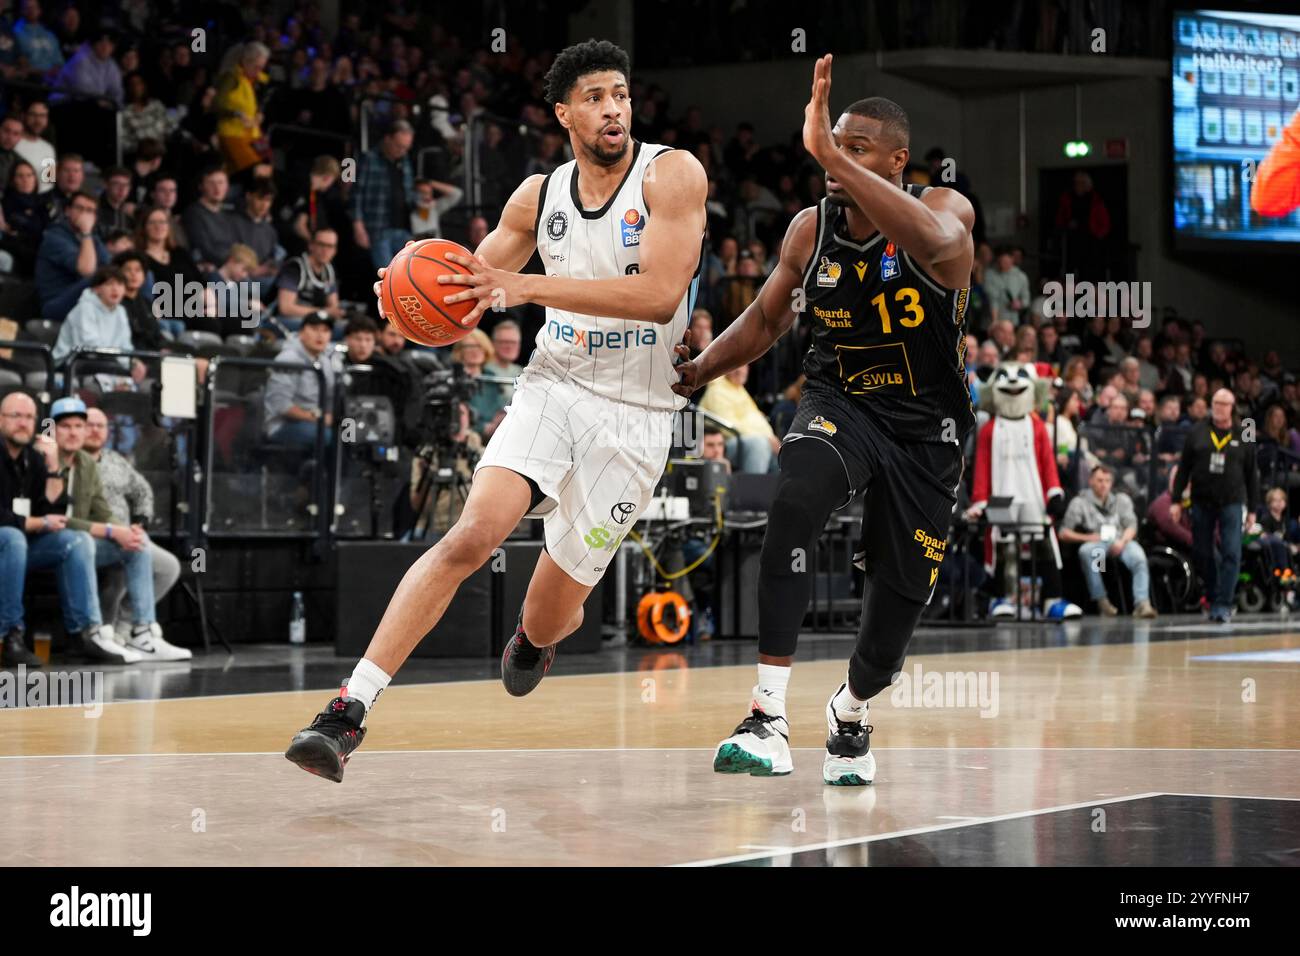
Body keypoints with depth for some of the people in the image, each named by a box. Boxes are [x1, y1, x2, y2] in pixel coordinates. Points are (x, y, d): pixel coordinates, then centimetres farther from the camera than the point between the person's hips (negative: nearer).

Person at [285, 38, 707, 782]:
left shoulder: (672, 175, -9)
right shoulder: (539, 196, 5)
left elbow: (660, 294, -23)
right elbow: (476, 284, 17)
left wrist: (526, 286, -29)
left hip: (636, 416, -2)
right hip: (554, 388, 2)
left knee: (550, 618, 5)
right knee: (474, 533, -24)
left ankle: (538, 633, 46)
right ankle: (351, 710, -25)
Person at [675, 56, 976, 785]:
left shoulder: (947, 208, -19)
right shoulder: (812, 229, -7)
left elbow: (935, 240, -47)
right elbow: (766, 320, 9)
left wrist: (829, 154, -52)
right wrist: (698, 371, -7)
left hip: (926, 423, -1)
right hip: (840, 403, 1)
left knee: (905, 590, 8)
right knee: (795, 504, -33)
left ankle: (852, 709, 44)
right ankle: (770, 716, -35)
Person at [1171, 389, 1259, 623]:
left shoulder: (1243, 436, 4)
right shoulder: (1197, 432, 5)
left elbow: (1251, 474, 9)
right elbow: (1183, 468, 6)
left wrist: (1252, 509, 7)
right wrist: (1175, 500, 1)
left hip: (1232, 502, -1)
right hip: (1201, 502, 1)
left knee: (1231, 553, -10)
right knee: (1202, 554, 5)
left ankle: (1224, 604, -8)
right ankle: (1213, 597, 23)